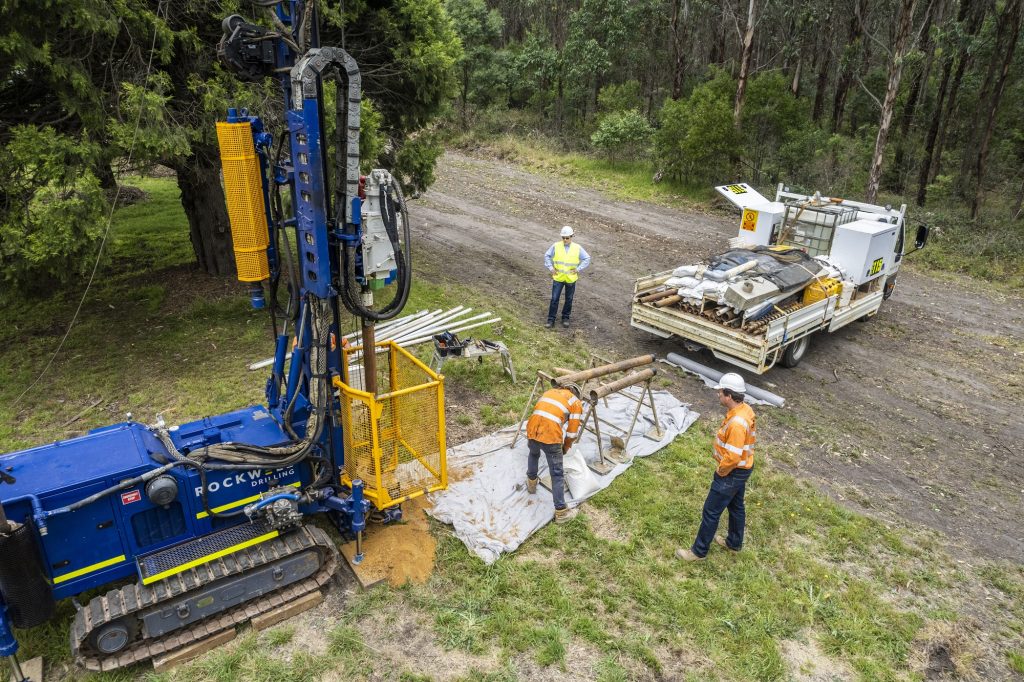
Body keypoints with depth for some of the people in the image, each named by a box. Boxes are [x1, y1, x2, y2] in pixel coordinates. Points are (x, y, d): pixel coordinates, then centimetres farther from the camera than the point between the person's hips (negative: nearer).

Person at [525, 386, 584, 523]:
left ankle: (531, 483, 52)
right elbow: (573, 432, 10)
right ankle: (561, 512, 11)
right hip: (550, 435, -4)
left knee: (533, 454, 38)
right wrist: (565, 447, 28)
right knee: (557, 475, 6)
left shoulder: (549, 392, 28)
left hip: (532, 430, 5)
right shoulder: (576, 403, 14)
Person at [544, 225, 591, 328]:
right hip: (558, 278, -1)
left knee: (569, 300, 12)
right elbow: (547, 256, 4)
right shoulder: (556, 246, -6)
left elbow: (587, 258, 0)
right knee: (554, 299, -2)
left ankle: (565, 318, 28)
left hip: (571, 278, 1)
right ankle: (551, 320, 7)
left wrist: (578, 269, -7)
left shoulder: (577, 248, -6)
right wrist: (550, 268, -4)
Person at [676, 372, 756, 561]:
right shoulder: (744, 409, -4)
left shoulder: (736, 422, -34)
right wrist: (719, 454, 13)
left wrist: (721, 471, -14)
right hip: (741, 469, 10)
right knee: (735, 506, 26)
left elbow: (733, 457, -31)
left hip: (732, 473, -10)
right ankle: (734, 542, 45)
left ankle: (699, 551, 18)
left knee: (711, 511, 4)